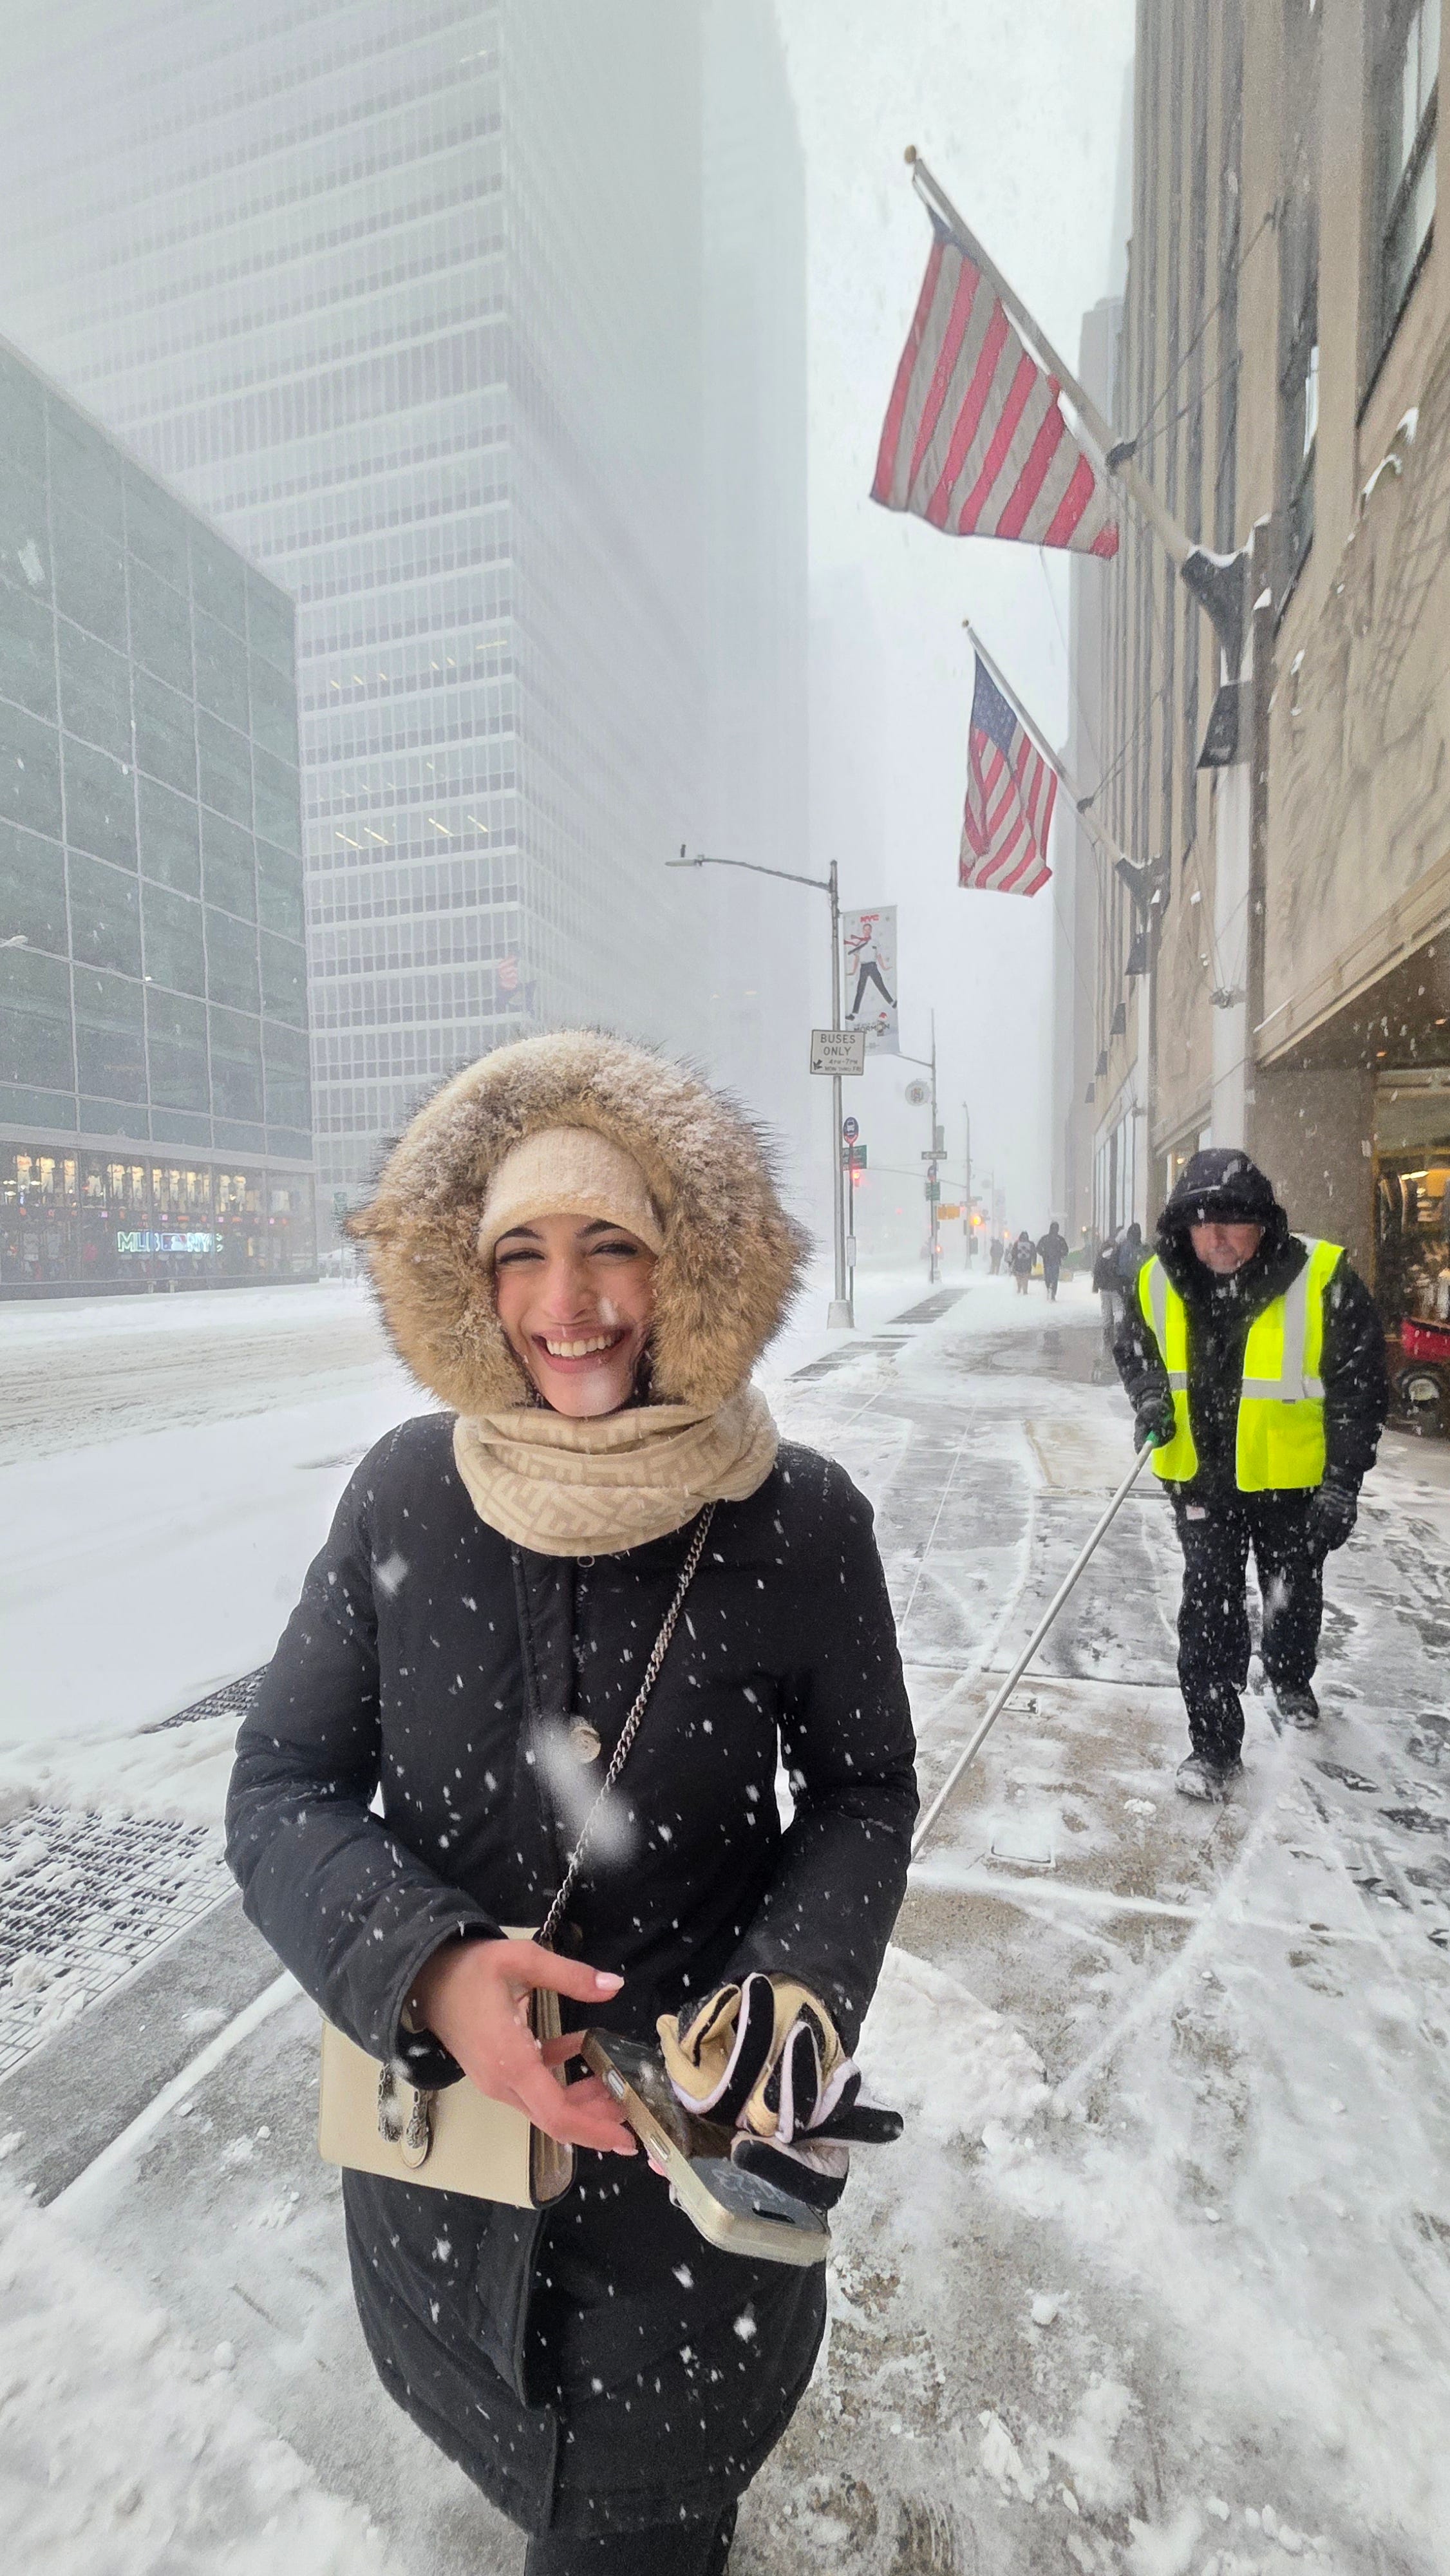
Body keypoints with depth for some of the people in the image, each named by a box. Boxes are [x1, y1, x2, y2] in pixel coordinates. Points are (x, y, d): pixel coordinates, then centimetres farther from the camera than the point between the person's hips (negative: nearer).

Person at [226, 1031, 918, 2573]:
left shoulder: (801, 1519, -19)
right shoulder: (406, 1496, -16)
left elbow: (865, 1794, -6)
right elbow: (282, 1793, -10)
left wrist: (794, 1990, -21)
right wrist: (428, 1967, -26)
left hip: (705, 2126, -1)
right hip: (434, 2100, 2)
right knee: (490, 2427, 31)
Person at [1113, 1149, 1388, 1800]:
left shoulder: (1323, 1278, -20)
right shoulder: (1159, 1283, -11)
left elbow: (1359, 1386, -13)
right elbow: (1132, 1347, 8)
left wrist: (1343, 1482, -14)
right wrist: (1149, 1397, -12)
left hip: (1293, 1478, 0)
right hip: (1202, 1477, 1)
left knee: (1293, 1593, 23)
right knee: (1208, 1610, -1)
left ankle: (1290, 1680, 53)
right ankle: (1214, 1745, 14)